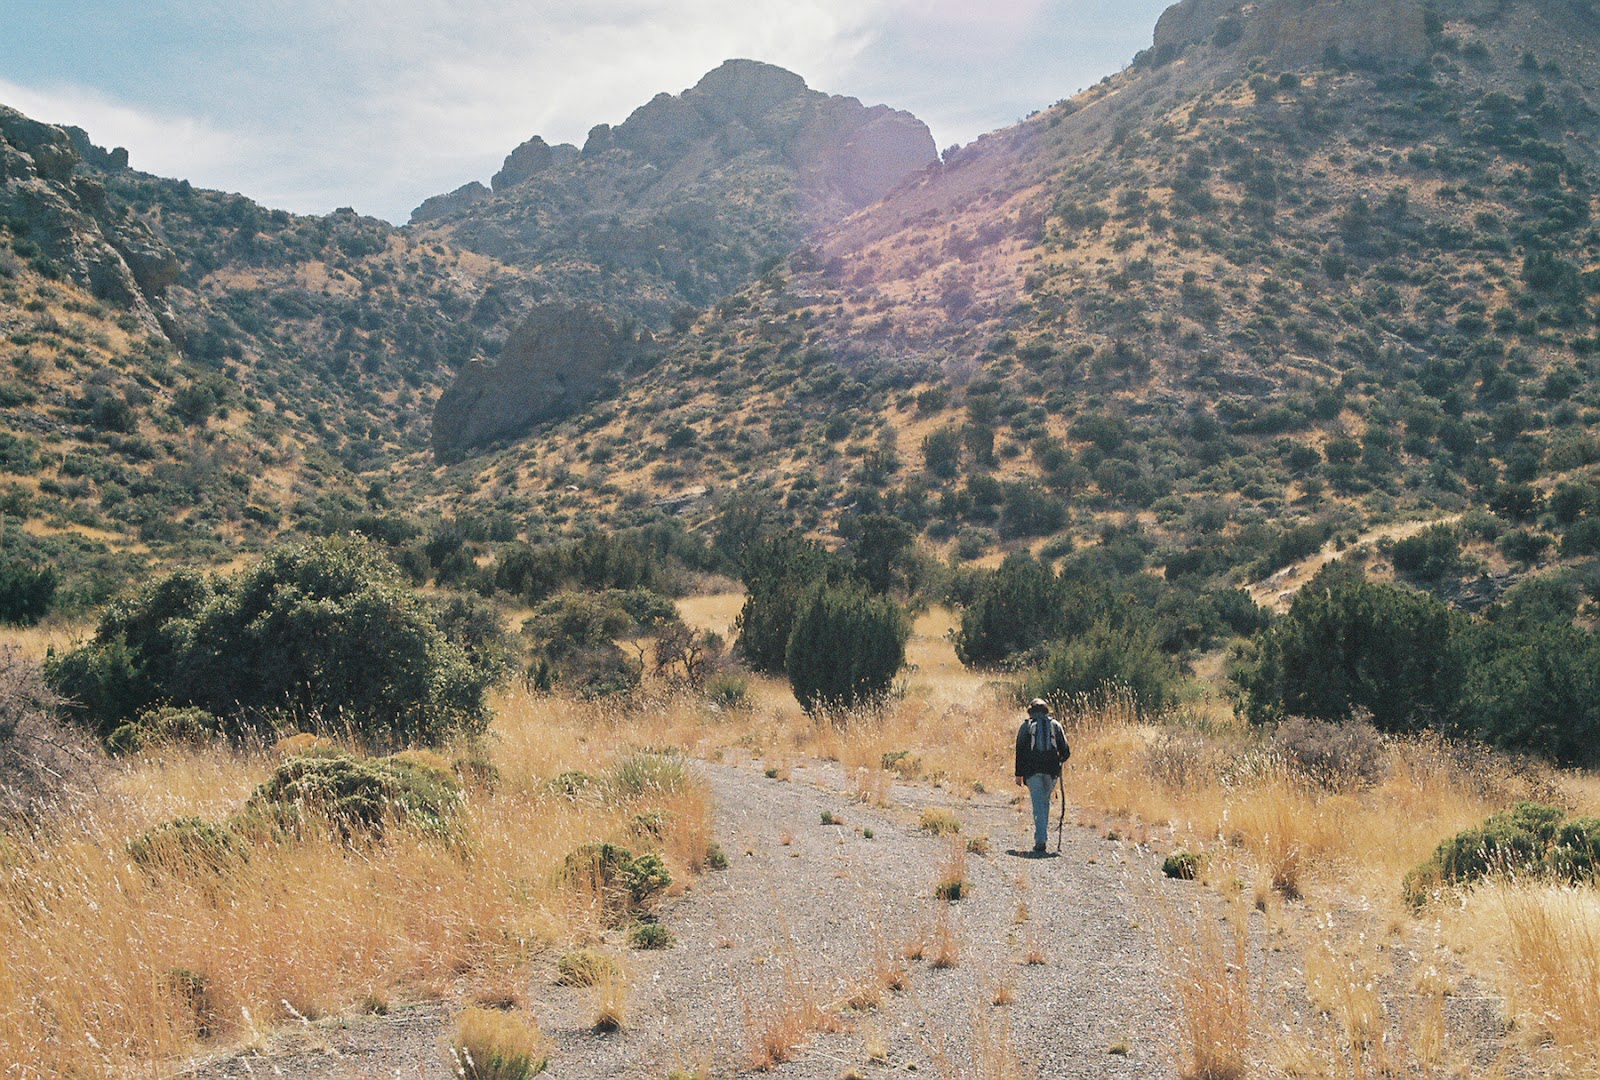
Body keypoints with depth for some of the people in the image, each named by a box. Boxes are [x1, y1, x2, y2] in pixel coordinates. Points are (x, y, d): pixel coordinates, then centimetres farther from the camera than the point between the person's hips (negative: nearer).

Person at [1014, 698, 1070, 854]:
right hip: (1051, 770, 2)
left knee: (1038, 804, -4)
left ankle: (1040, 841, -15)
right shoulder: (1055, 725, 11)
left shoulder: (1026, 726, 7)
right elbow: (1066, 751, 6)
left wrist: (1019, 774, 5)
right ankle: (1043, 834, 15)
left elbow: (1020, 750, 2)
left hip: (1032, 770, -2)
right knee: (1045, 801, 19)